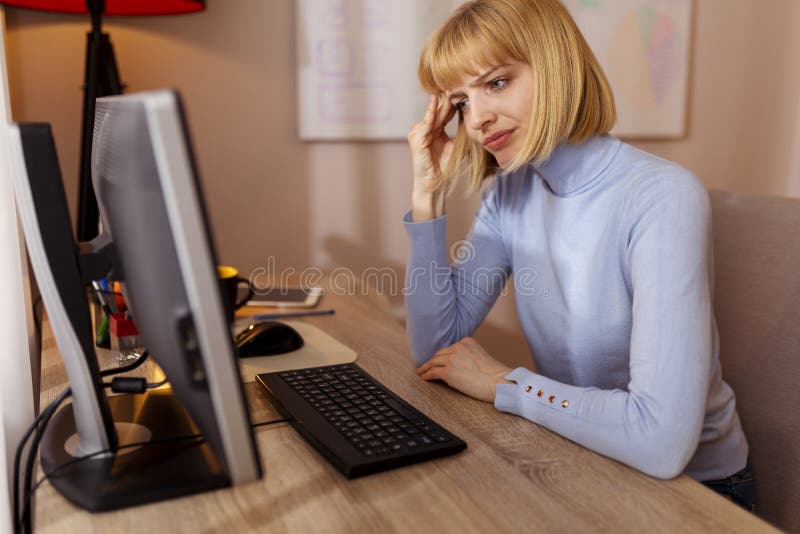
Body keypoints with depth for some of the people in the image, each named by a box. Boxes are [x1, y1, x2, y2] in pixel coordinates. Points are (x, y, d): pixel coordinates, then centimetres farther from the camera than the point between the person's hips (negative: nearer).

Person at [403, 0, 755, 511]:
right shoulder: (510, 192, -3)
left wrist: (501, 383, -19)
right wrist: (428, 194, -12)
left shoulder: (663, 197, -25)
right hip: (579, 465, 5)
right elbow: (434, 346, -4)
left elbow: (661, 440, -32)